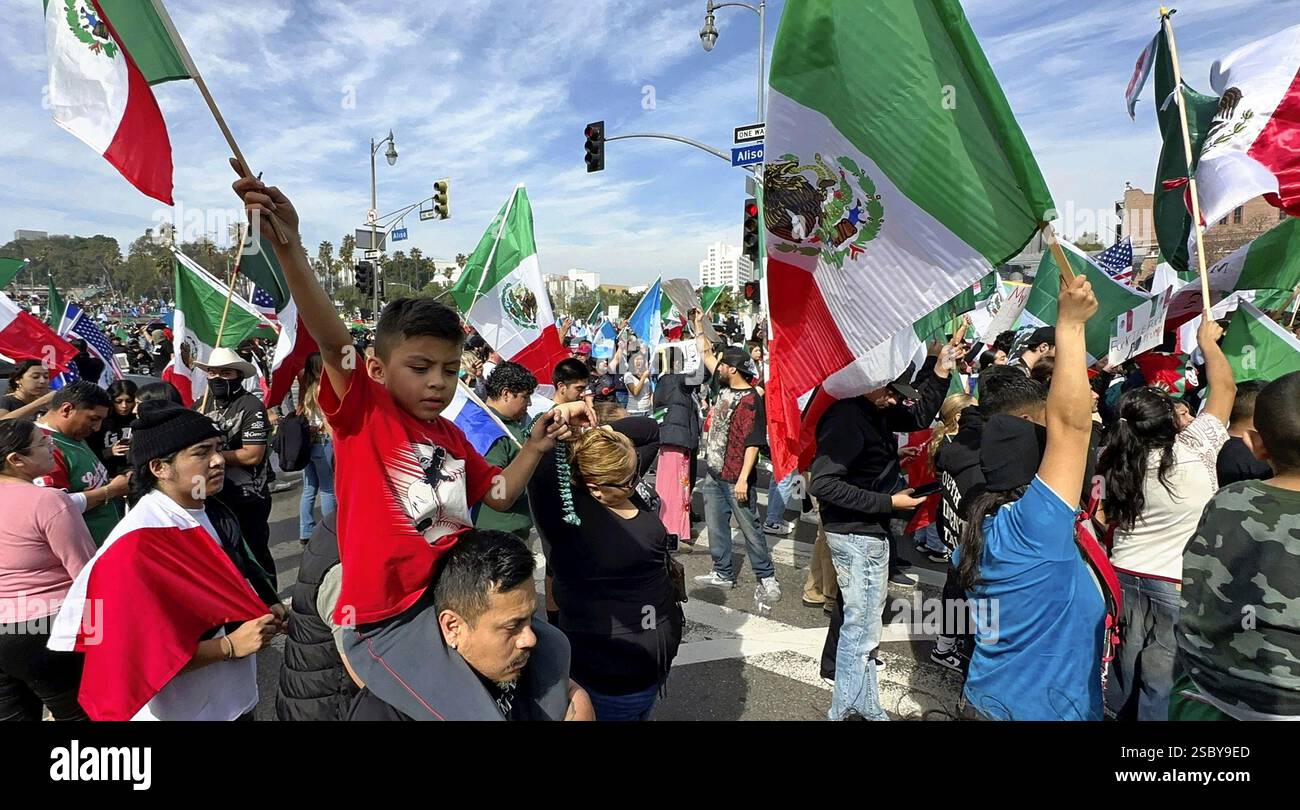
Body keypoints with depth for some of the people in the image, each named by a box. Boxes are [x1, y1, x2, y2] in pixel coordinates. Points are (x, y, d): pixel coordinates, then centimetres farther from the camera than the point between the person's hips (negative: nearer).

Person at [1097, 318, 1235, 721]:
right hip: (1179, 585, -4)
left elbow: (1106, 523, 5)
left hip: (1124, 577, 4)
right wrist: (1207, 342, 11)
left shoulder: (1114, 462, -3)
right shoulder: (1194, 450, -14)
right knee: (1161, 684, 5)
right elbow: (1225, 388, -2)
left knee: (1122, 669, 17)